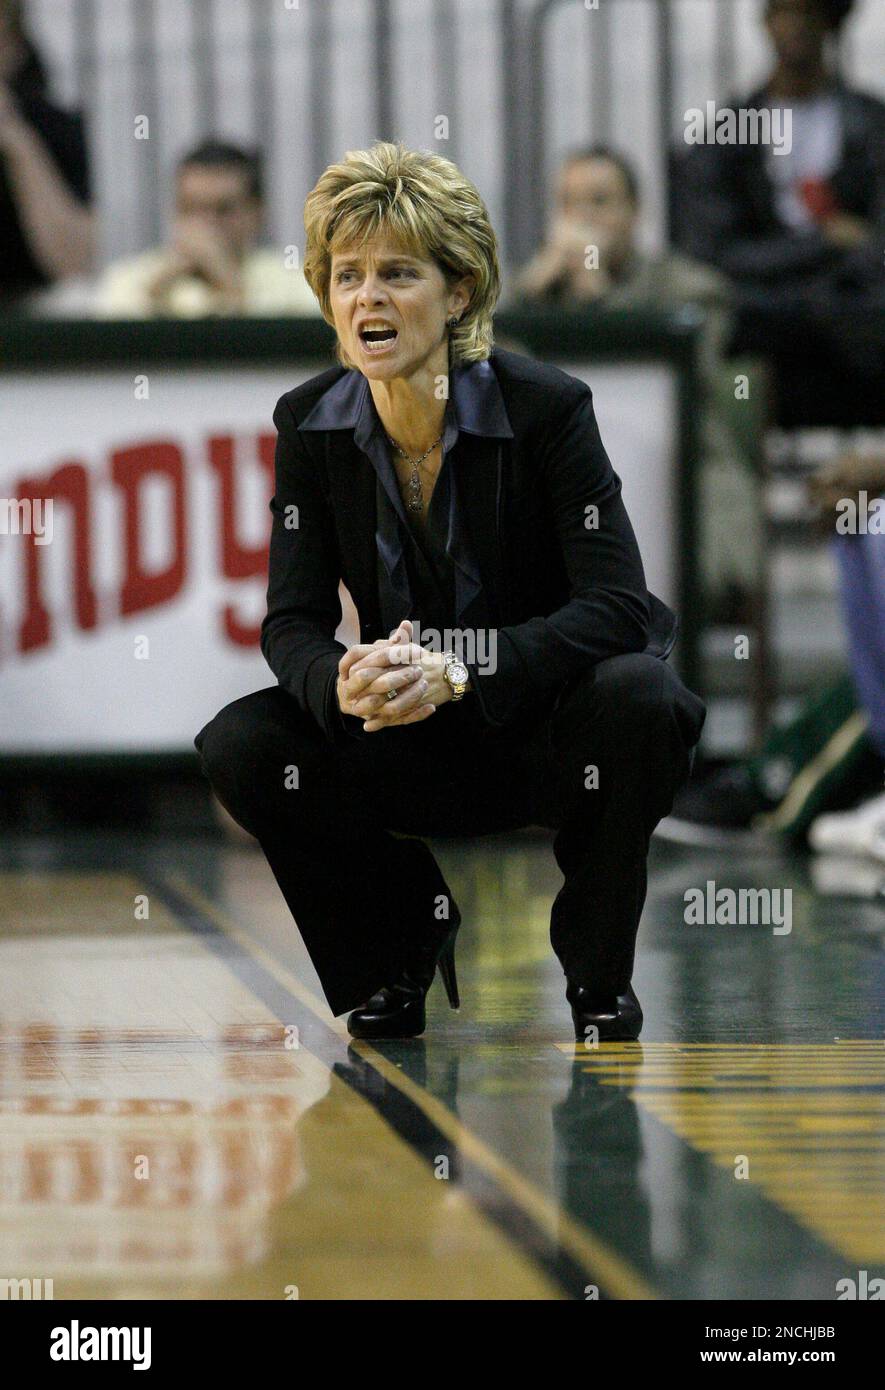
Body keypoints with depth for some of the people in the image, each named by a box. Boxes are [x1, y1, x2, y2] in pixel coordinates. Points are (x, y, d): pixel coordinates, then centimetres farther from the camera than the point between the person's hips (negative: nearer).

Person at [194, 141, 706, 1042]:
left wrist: (456, 670, -38)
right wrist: (345, 683, -33)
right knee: (238, 747, -22)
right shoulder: (311, 424, -7)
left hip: (548, 723, -3)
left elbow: (617, 603, -24)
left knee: (637, 699, -36)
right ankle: (403, 944, 5)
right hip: (413, 747, 3)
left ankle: (599, 975, -10)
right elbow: (292, 621, -7)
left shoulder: (546, 407, -18)